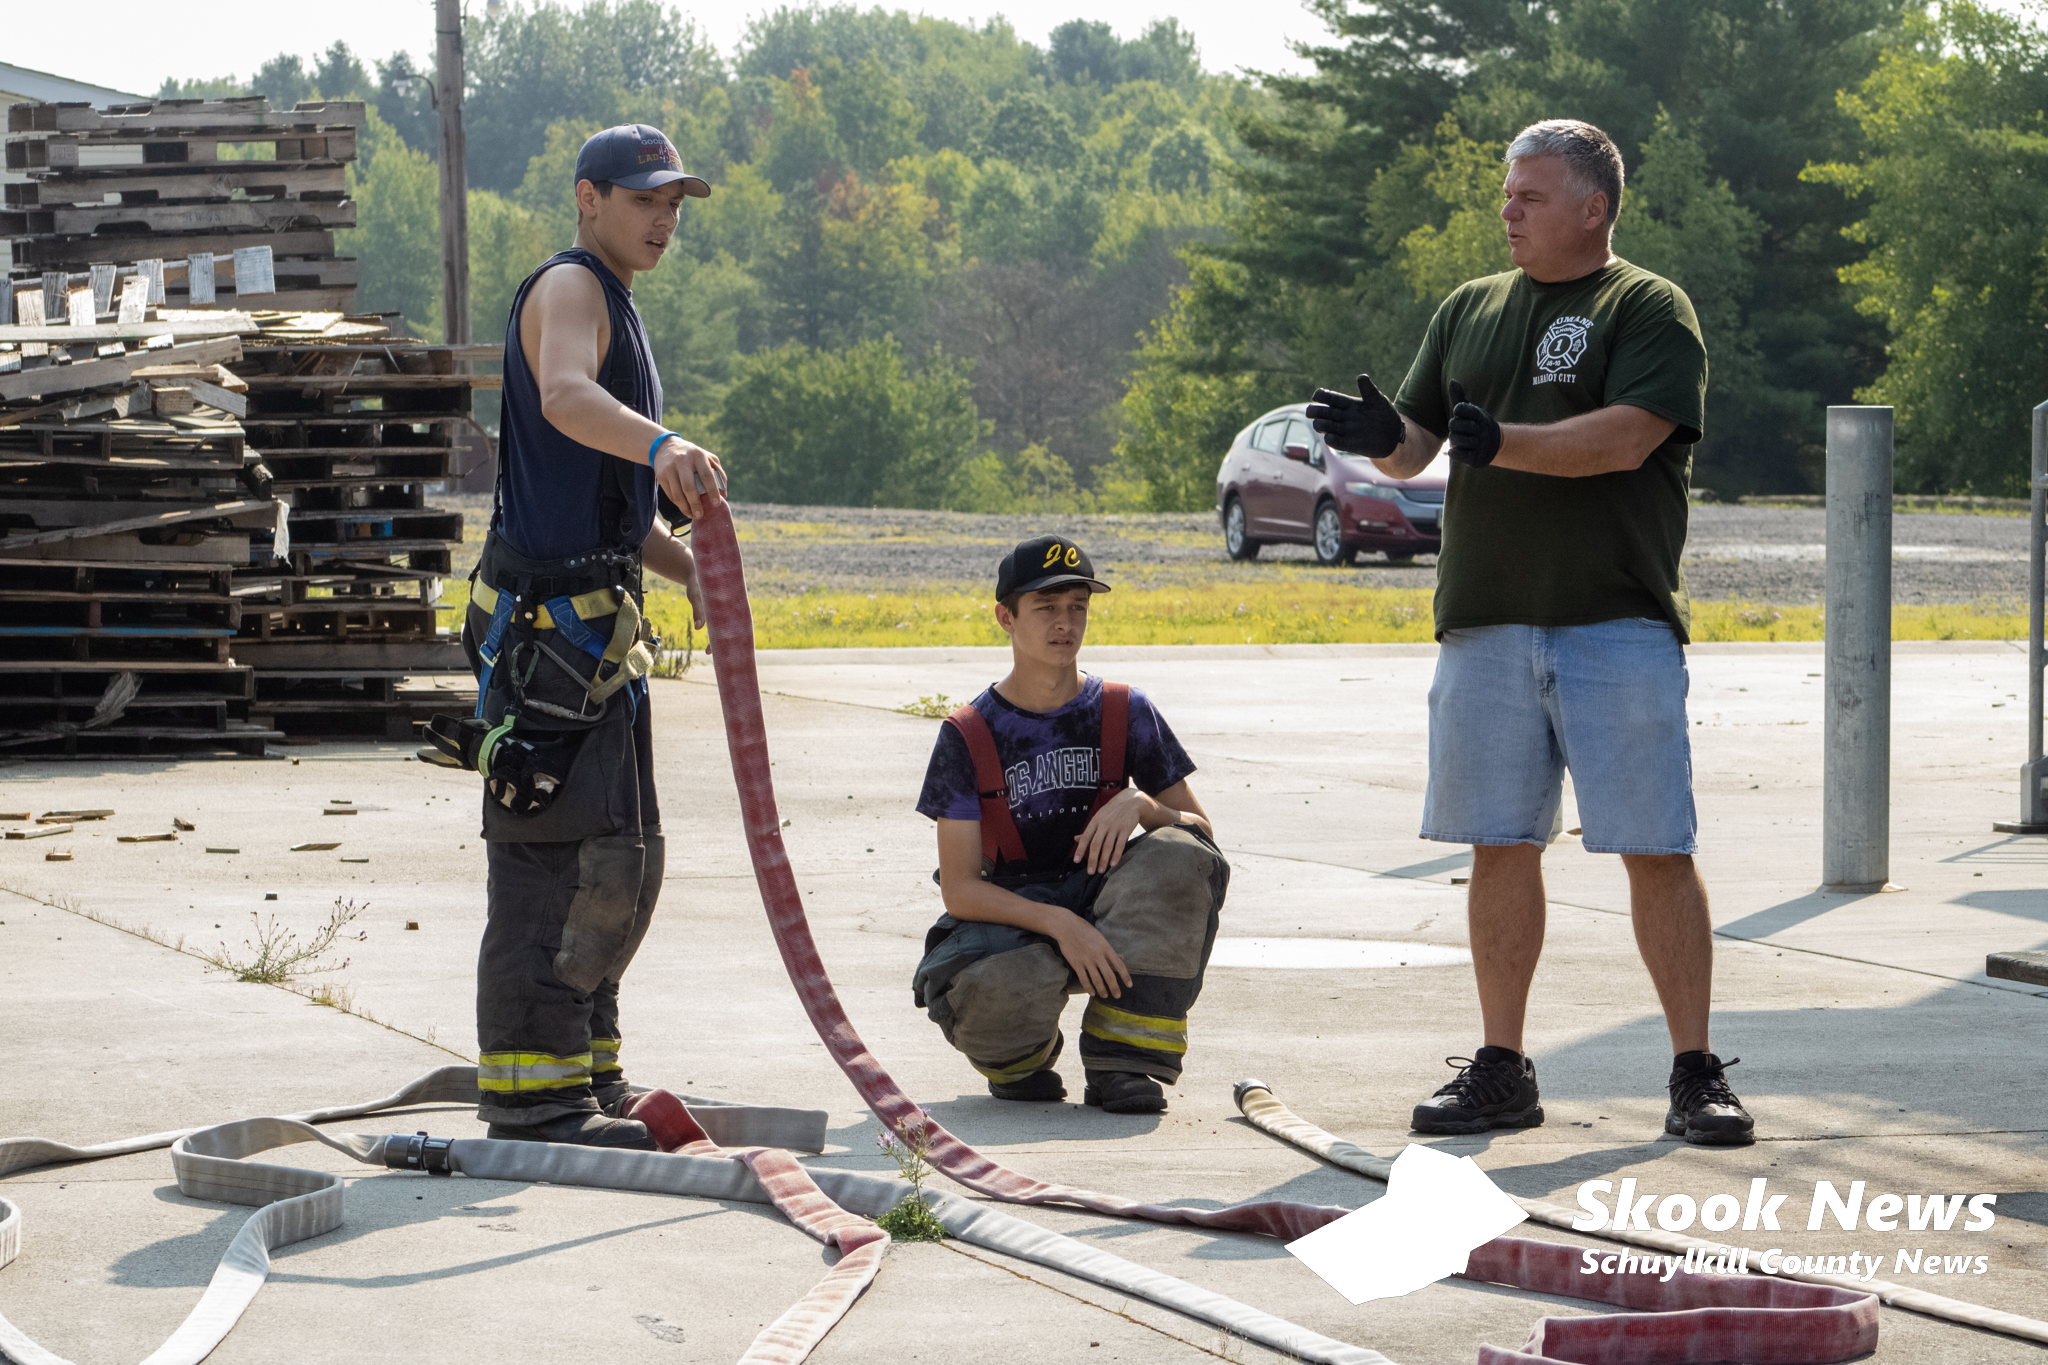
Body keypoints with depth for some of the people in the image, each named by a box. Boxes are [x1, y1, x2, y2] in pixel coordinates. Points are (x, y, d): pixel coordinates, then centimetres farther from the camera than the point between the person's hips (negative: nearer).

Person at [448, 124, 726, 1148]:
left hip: (594, 631, 11)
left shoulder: (616, 307, 24)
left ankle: (583, 1072, 23)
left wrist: (686, 561, 13)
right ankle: (532, 1095, -12)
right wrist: (660, 446, -49)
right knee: (555, 856, -12)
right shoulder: (568, 290, -7)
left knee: (621, 861, 15)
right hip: (545, 626, -10)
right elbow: (566, 397, -32)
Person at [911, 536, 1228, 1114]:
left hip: (1106, 905, 2)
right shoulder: (968, 736, -4)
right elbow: (959, 888, -10)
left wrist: (1140, 805, -20)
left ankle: (1122, 1060, -22)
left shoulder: (1125, 713, 2)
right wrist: (1059, 924, -27)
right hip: (1012, 917, -2)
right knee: (981, 994, -38)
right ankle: (1021, 1053, 4)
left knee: (1180, 857, -30)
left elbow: (1201, 831, 3)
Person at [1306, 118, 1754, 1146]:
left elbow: (1624, 439, -14)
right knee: (1500, 847, 7)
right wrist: (1381, 434, -9)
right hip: (1485, 626, 5)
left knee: (1655, 851, -4)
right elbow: (1412, 450, 14)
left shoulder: (1649, 310, 0)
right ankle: (1502, 1070, 14)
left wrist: (1500, 442, -23)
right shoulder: (1468, 311, 17)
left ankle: (1696, 1074, 1)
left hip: (1617, 626, -5)